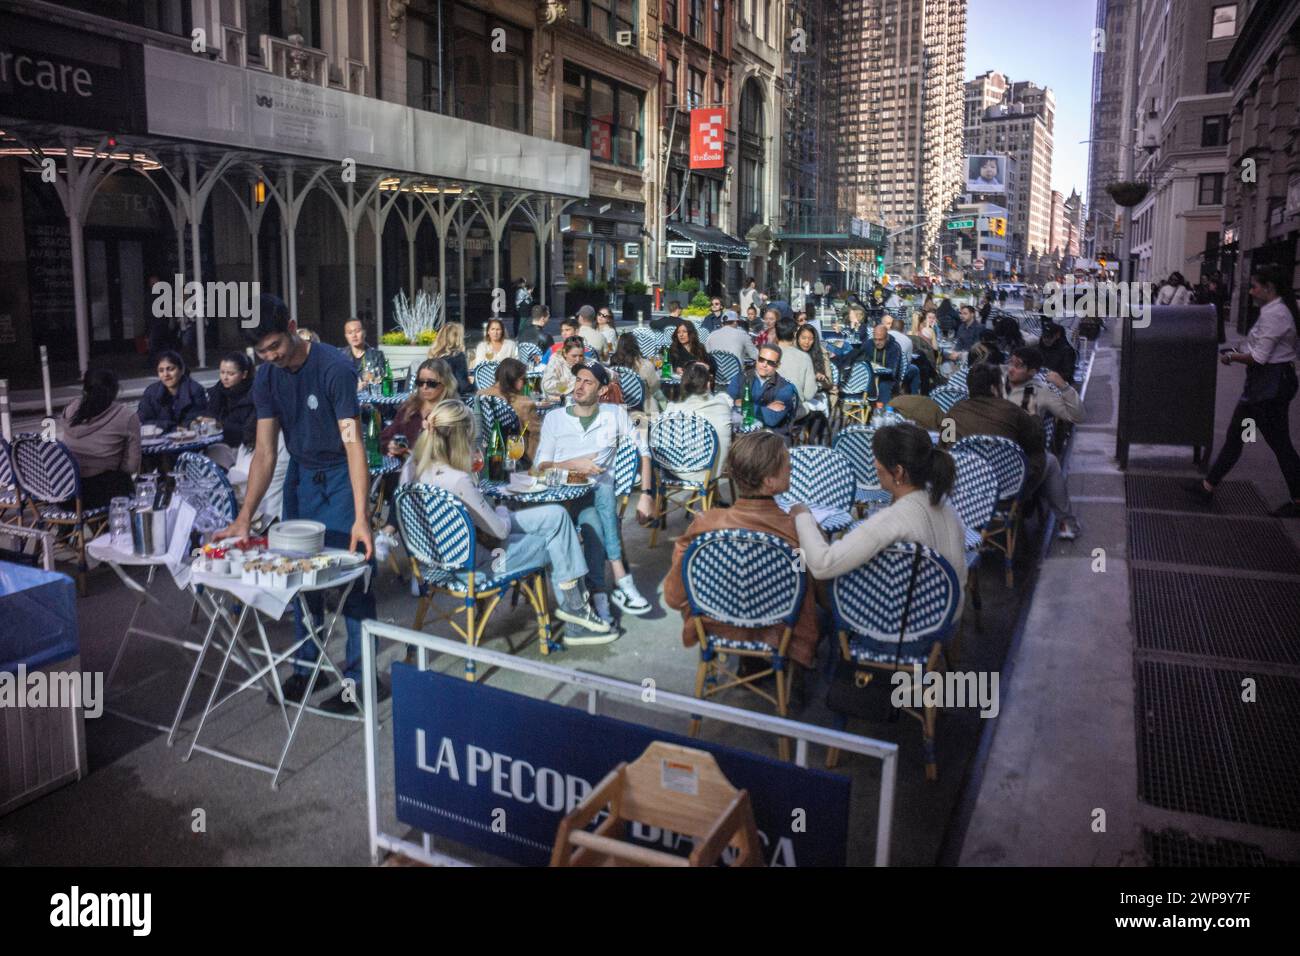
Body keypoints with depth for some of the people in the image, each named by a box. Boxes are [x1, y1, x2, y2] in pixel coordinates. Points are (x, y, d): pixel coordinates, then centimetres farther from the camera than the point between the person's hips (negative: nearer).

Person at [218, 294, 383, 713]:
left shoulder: (334, 367, -23)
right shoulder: (266, 377, -4)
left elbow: (352, 442, -27)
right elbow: (264, 452, -4)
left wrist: (361, 517, -34)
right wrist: (244, 517, -14)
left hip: (341, 476, -6)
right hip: (301, 474, 6)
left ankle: (360, 676, 7)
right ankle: (306, 669, 25)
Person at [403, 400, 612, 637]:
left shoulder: (413, 468, -8)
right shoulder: (458, 480, -33)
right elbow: (500, 530, -18)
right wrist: (502, 510, 3)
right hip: (478, 561, -8)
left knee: (556, 515, 12)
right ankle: (573, 605, 28)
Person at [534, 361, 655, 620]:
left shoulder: (615, 414, 11)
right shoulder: (554, 418, 11)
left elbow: (643, 452, 9)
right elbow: (541, 466, 6)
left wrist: (646, 495, -4)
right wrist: (574, 465, -13)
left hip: (600, 492, 1)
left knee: (603, 489, -36)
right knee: (592, 518, -35)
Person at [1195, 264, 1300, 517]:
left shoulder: (1274, 314, -20)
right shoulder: (1274, 311, 10)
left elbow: (1259, 358, -21)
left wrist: (1232, 357, -7)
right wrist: (1239, 354, 9)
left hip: (1272, 383, -10)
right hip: (1263, 382, 10)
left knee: (1279, 443, 1)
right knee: (1234, 436, 12)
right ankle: (1209, 486, 19)